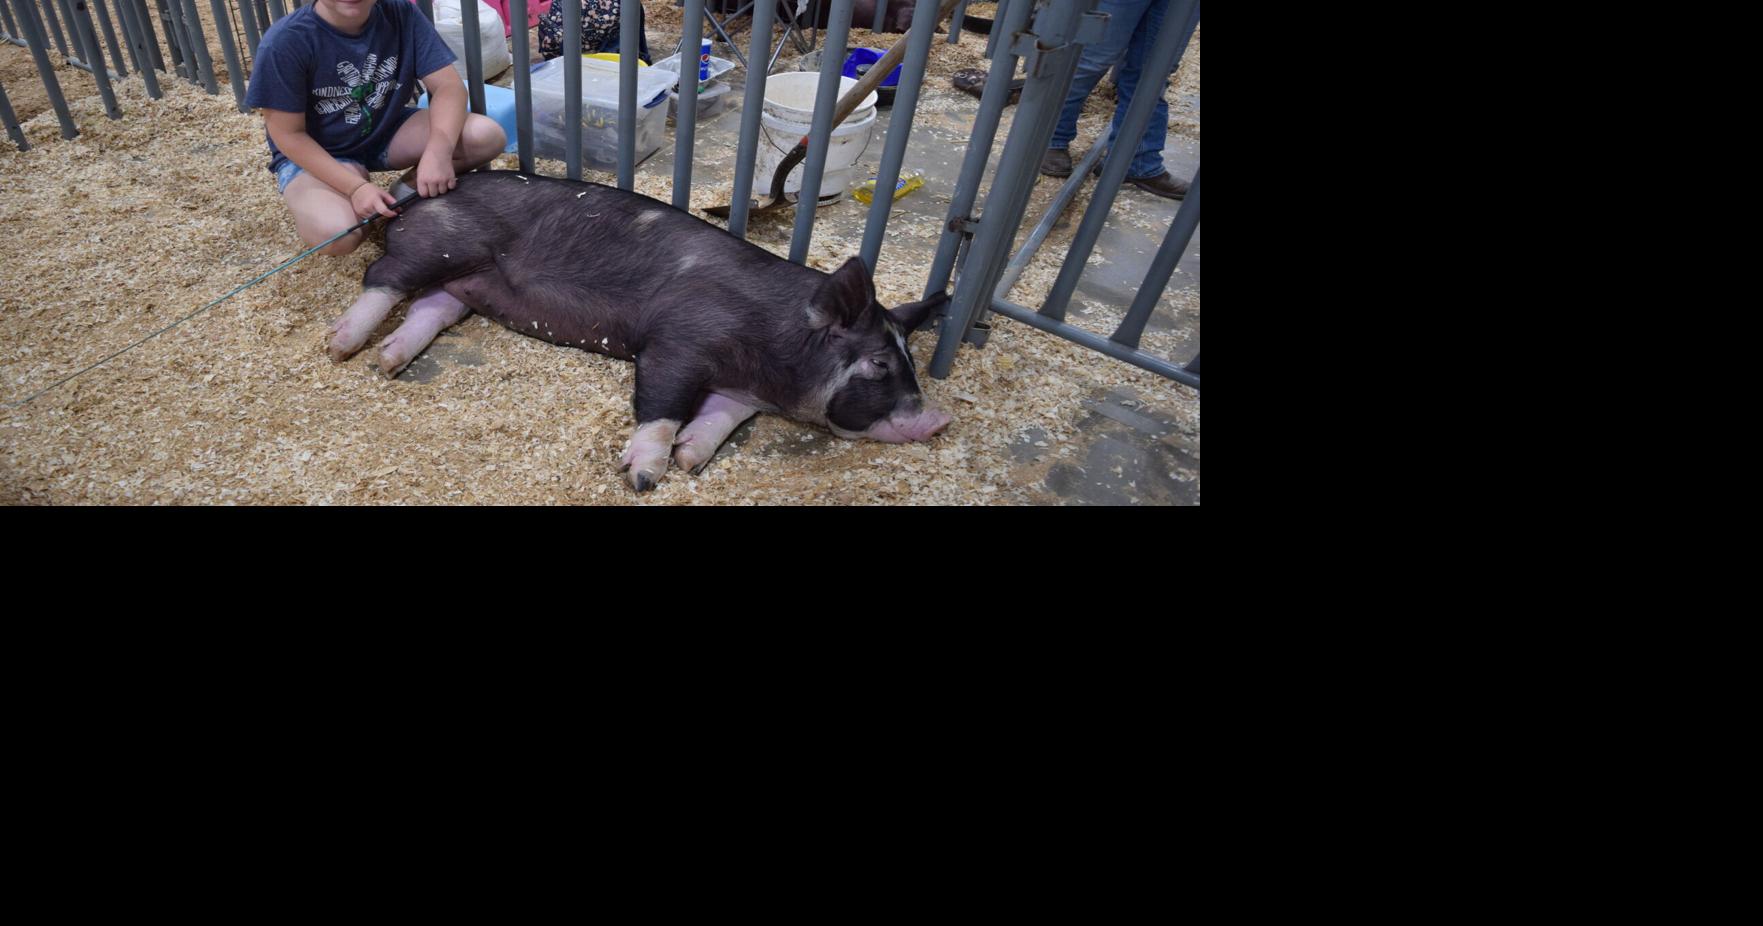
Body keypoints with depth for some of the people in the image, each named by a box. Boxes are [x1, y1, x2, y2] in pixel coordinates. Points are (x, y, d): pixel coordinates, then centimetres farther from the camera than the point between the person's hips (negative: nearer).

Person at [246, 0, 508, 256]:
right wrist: (356, 187, -30)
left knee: (487, 136, -20)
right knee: (338, 235, -34)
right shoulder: (285, 41, -22)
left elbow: (448, 85, -17)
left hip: (389, 133, 3)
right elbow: (288, 135, -17)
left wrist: (439, 150, -37)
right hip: (314, 154, -3)